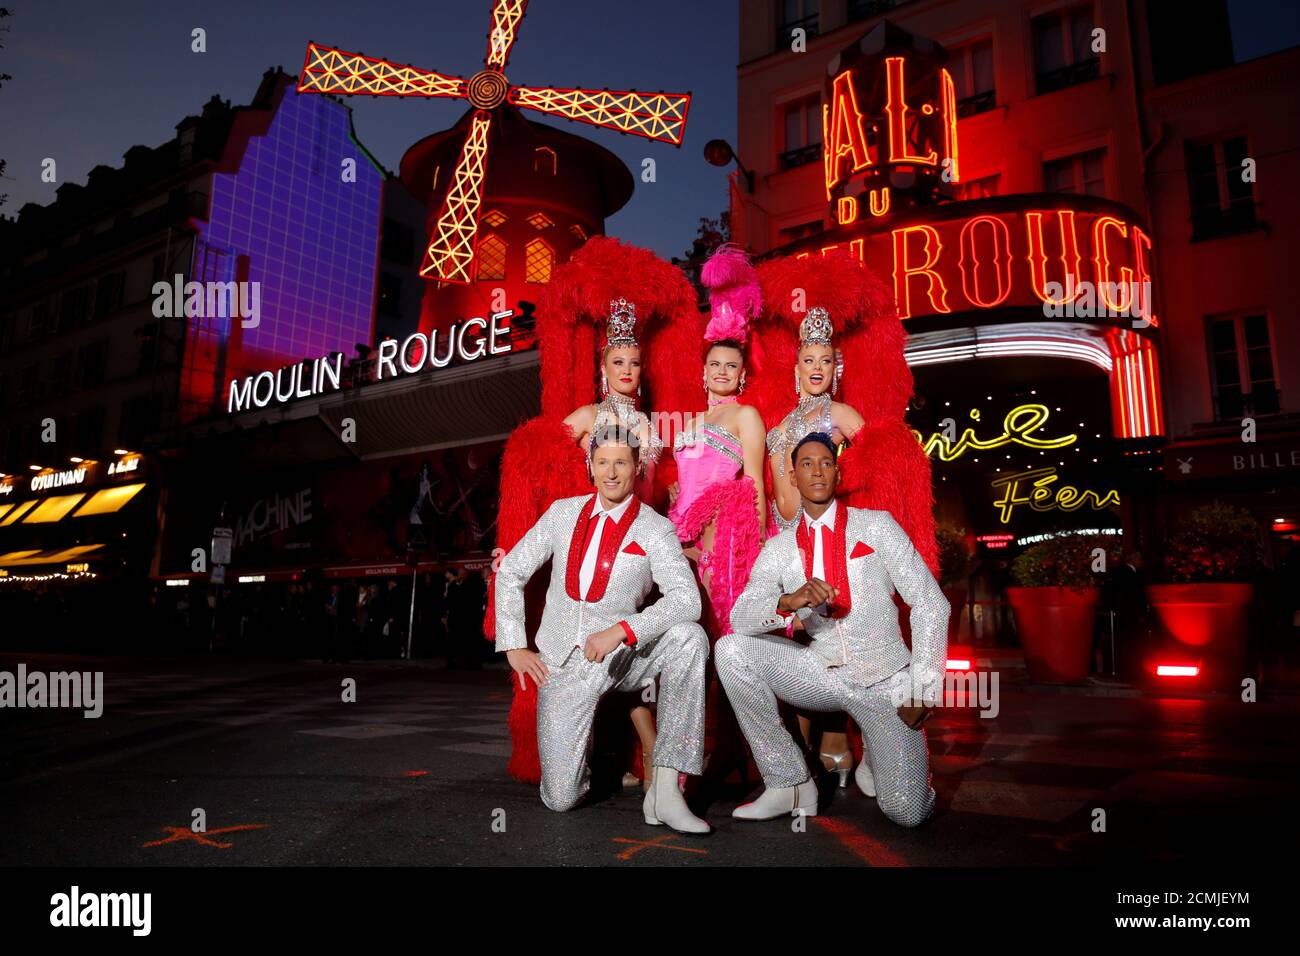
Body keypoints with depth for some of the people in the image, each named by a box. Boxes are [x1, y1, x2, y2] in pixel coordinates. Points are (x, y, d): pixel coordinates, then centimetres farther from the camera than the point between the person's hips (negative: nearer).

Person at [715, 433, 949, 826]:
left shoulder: (875, 525, -1)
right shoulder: (779, 547, 4)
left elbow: (930, 603, -5)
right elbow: (740, 617, -11)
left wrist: (924, 689, -12)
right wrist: (788, 602, -33)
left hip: (886, 679, -2)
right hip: (823, 673, 2)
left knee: (907, 812, -17)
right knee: (731, 650, -21)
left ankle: (879, 753, 19)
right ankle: (789, 782, -10)